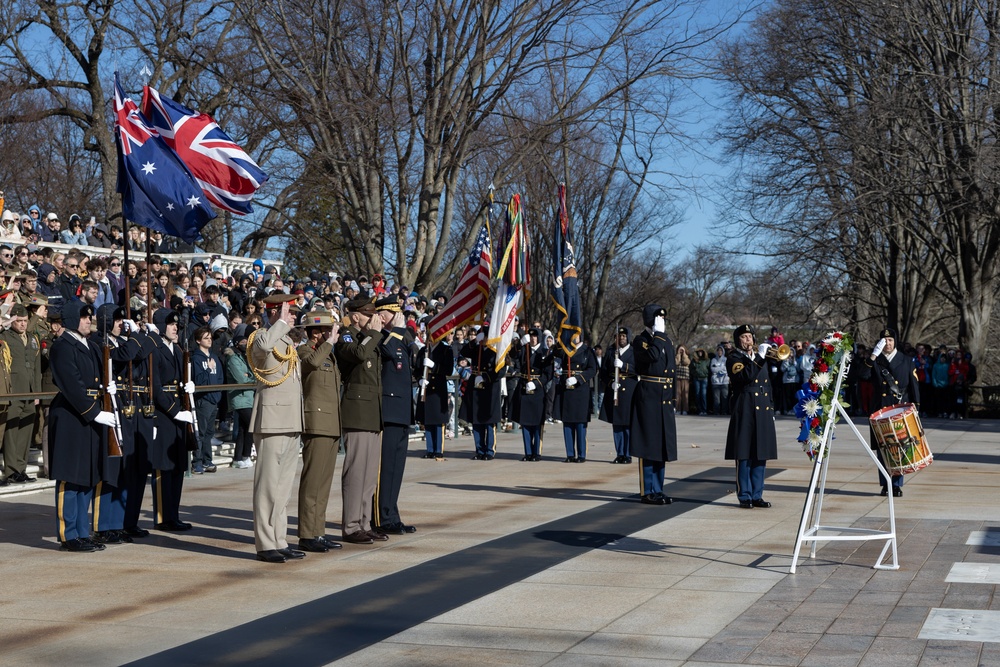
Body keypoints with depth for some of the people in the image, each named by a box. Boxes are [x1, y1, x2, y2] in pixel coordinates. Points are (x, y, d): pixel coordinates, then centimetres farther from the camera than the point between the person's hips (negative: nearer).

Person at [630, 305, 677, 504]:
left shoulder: (667, 341, 16)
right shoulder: (640, 341, -6)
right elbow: (652, 356, -26)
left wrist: (673, 396, 15)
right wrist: (657, 334, -17)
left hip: (665, 400, 7)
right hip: (648, 398, -7)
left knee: (661, 445, 11)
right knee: (648, 444, -5)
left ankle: (658, 490, 18)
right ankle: (647, 491, -1)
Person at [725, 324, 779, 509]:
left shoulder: (761, 356, 20)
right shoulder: (734, 358, 0)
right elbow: (745, 377, -20)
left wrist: (771, 408, 19)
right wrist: (759, 357, -20)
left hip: (763, 411, 6)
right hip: (744, 412, -6)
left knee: (760, 455, 6)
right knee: (744, 456, -4)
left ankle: (757, 495, 12)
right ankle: (745, 496, 1)